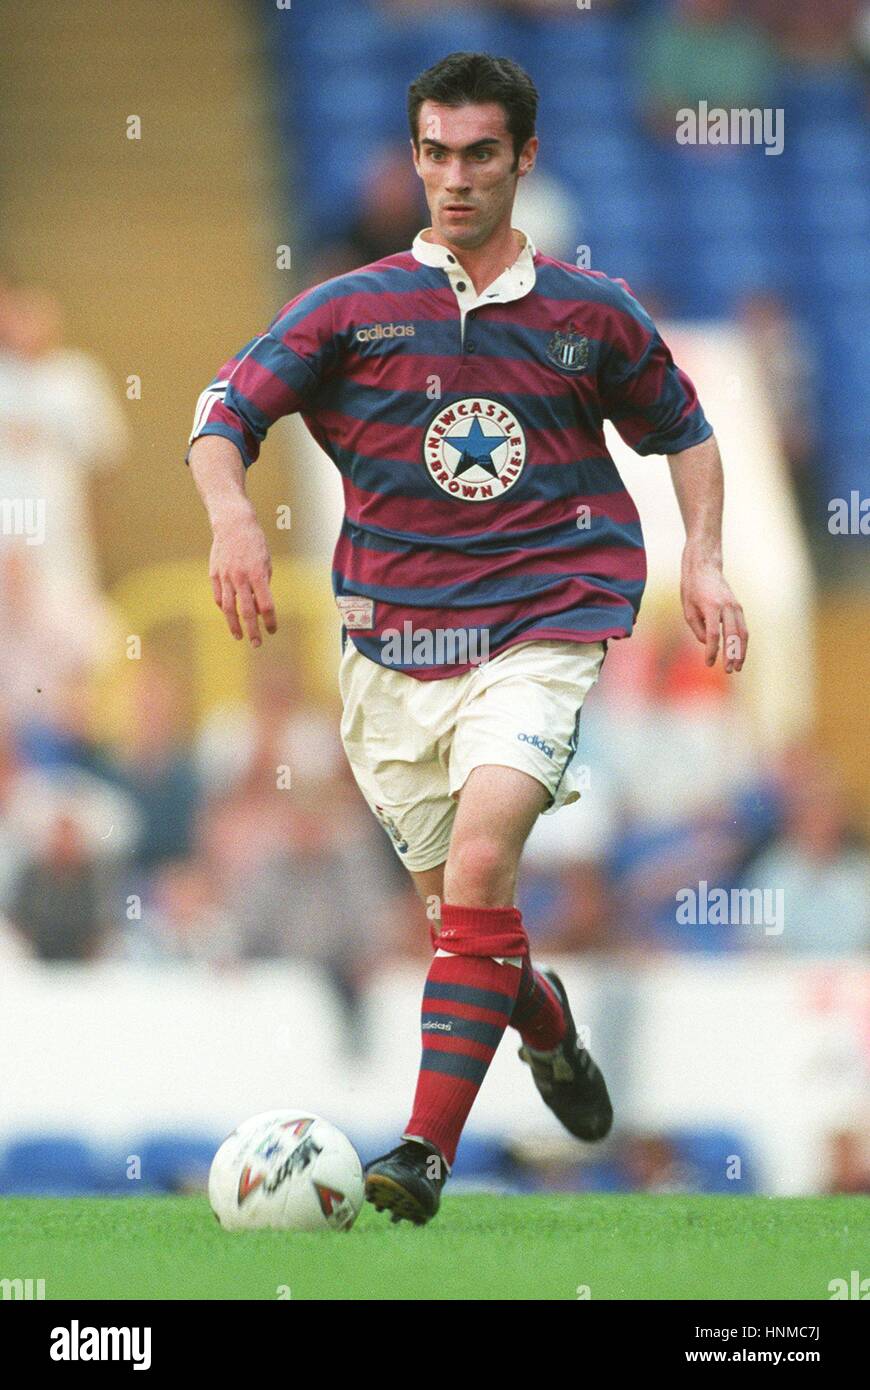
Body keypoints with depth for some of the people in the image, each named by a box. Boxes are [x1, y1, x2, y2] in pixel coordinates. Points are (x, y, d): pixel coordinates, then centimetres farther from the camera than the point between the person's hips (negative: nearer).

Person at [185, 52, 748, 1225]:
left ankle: (427, 1150, -27)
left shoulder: (593, 315, 7)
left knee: (480, 857, -25)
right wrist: (232, 514, -24)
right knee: (458, 907, 9)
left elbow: (683, 431, 22)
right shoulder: (354, 309, 4)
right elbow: (224, 412, -4)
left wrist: (703, 558, 7)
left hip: (541, 631, -2)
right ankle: (548, 1026, 46)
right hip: (393, 646, 2)